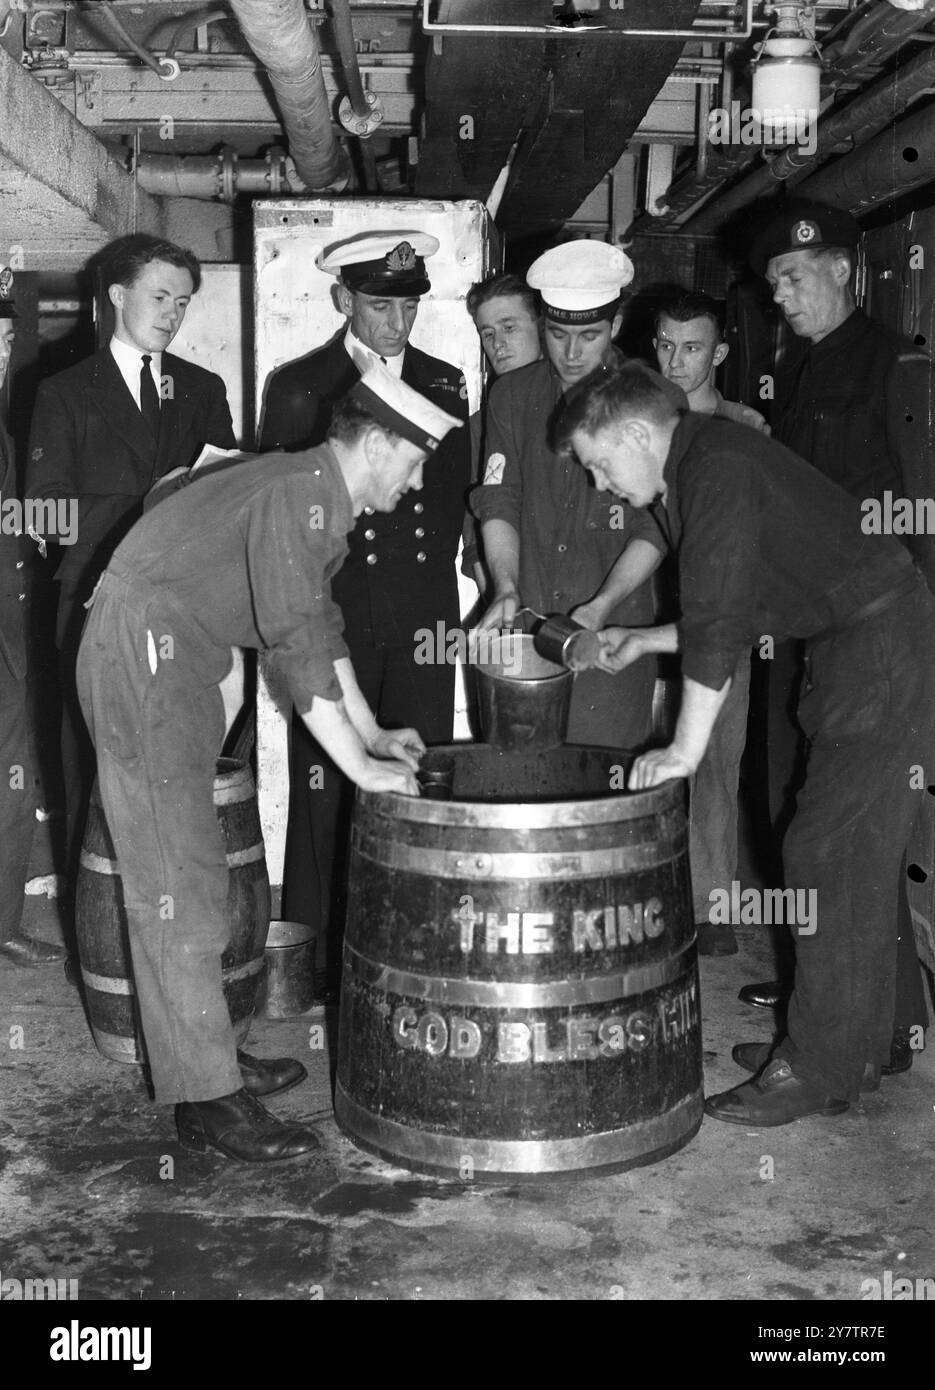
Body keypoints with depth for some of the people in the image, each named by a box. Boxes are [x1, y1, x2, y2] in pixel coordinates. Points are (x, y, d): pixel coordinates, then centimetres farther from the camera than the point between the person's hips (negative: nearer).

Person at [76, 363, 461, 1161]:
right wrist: (360, 767, -20)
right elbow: (298, 644, -24)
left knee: (191, 875, 14)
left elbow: (321, 625, 21)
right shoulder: (298, 492, -19)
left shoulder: (320, 499, 12)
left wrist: (370, 734, 18)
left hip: (173, 667, 10)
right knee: (177, 886, -8)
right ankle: (206, 1098, -2)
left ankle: (205, 1057, 24)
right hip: (140, 654, -10)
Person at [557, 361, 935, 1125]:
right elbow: (736, 611, 20)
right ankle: (856, 1043, 23)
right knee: (858, 856, 13)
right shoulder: (702, 468, 13)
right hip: (861, 652, 10)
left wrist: (685, 750, -20)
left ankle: (820, 1069, 0)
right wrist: (643, 642, 18)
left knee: (829, 856, -8)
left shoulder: (718, 467, -18)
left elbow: (718, 620, -23)